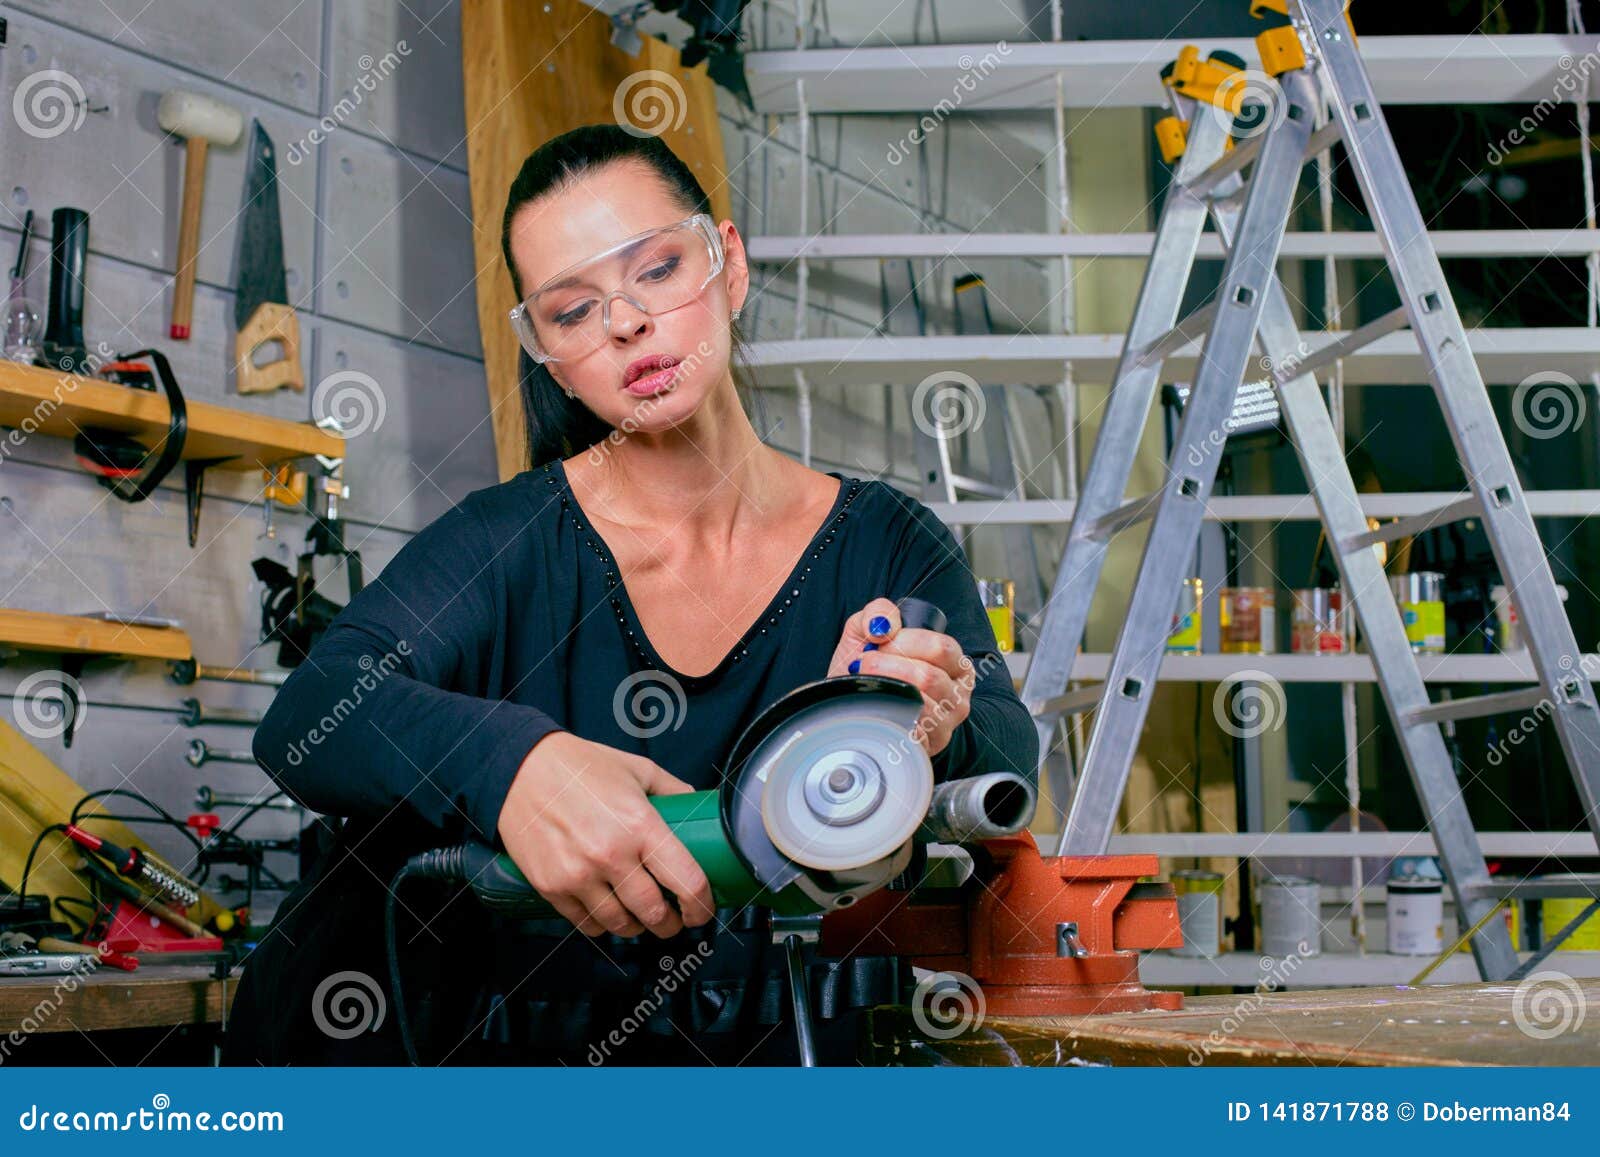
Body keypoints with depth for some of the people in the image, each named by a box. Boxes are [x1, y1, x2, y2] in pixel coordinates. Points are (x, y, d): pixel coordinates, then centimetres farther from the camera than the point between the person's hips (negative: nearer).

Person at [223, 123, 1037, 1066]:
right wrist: (512, 762, -37)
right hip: (518, 1051, -2)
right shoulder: (505, 546, -2)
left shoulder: (890, 545, 3)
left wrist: (933, 730, -31)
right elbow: (305, 720, -16)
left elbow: (1009, 755, -6)